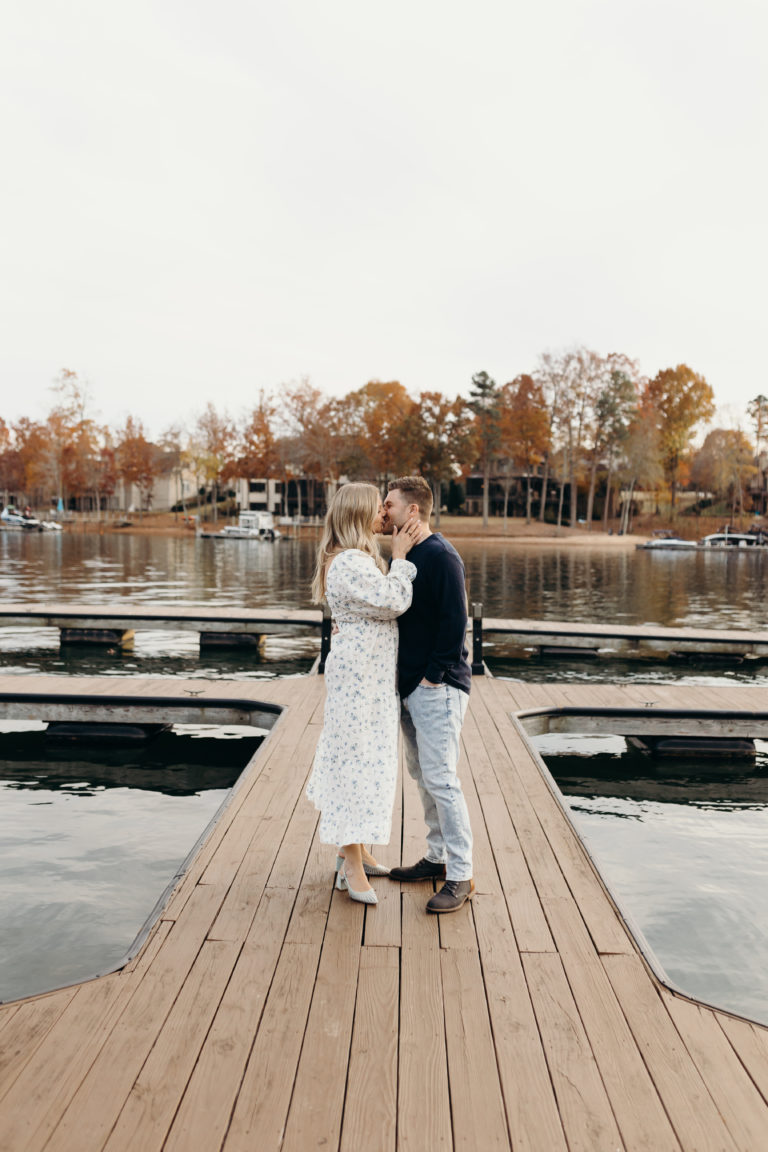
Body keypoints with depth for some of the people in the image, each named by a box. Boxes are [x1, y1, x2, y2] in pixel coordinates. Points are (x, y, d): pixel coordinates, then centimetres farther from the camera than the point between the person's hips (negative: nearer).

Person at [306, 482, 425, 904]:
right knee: (358, 762, -4)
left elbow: (388, 599, 11)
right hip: (359, 676, -11)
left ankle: (354, 852, 31)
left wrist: (400, 552, 4)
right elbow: (394, 602, -22)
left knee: (359, 759, 17)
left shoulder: (360, 559, 16)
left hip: (371, 675, 11)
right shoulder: (349, 563, -19)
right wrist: (400, 556, -11)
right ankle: (353, 870, 6)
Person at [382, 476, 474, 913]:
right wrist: (404, 673, 11)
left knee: (440, 779, -6)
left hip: (439, 687, -9)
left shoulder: (441, 555, -15)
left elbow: (455, 620, -19)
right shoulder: (405, 554, 13)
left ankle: (461, 877, 5)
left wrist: (434, 675, -16)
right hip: (410, 684, 9)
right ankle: (438, 857, 29)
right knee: (422, 774, 16)